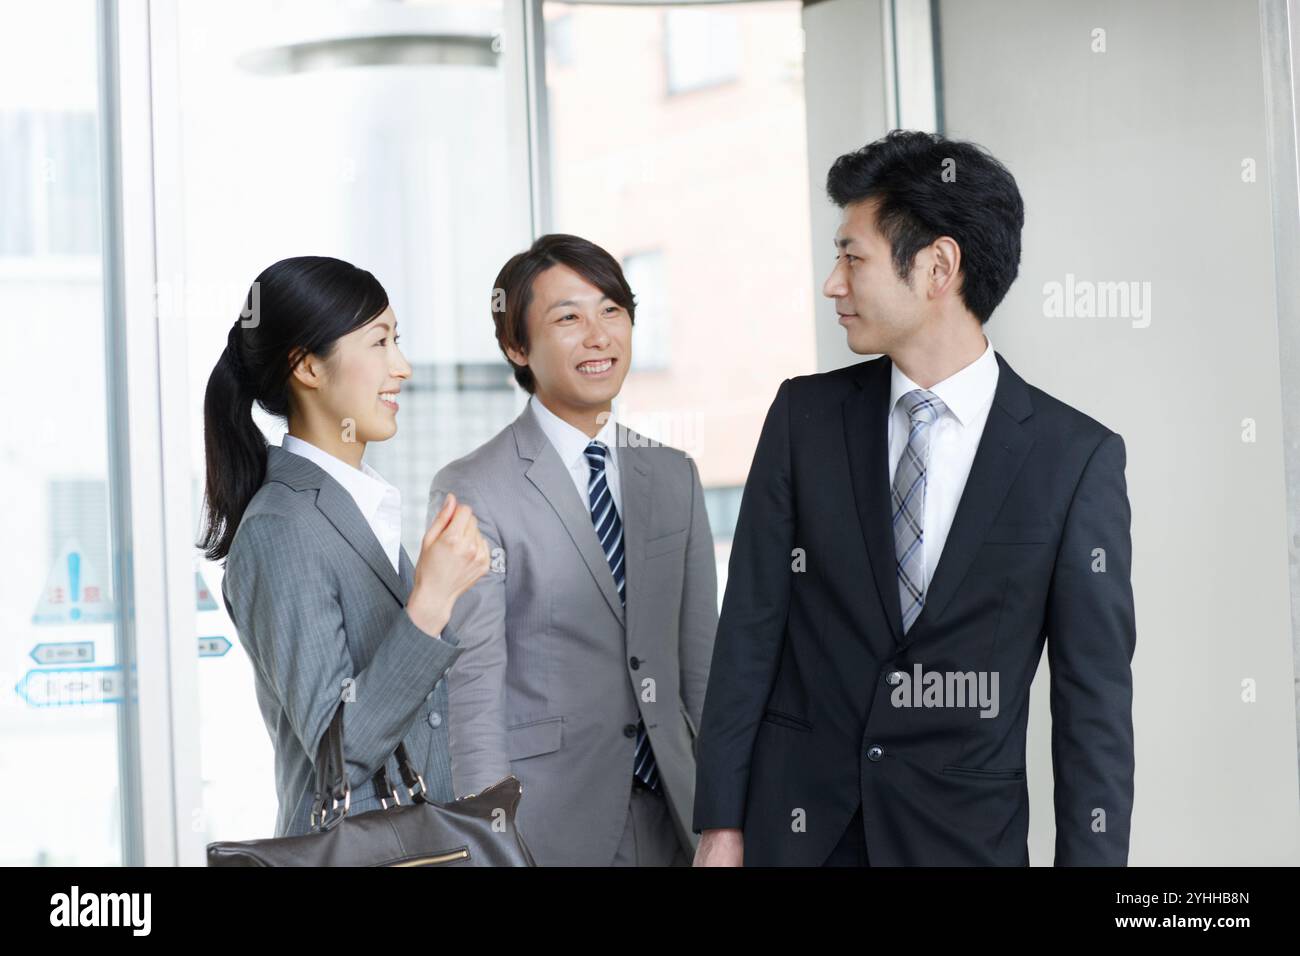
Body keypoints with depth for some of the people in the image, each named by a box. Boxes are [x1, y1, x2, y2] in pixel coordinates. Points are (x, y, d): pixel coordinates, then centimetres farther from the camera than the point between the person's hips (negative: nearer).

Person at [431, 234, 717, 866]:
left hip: (671, 814, 5)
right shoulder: (472, 491, -6)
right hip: (547, 824, -4)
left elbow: (701, 660, 11)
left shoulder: (674, 477, 10)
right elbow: (472, 687, -9)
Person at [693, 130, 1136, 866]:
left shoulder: (1076, 458, -6)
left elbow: (1094, 696, -5)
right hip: (795, 823, 2)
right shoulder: (805, 416, 0)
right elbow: (751, 625, 1)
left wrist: (1091, 856, -9)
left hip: (967, 831, -1)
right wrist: (720, 825, -3)